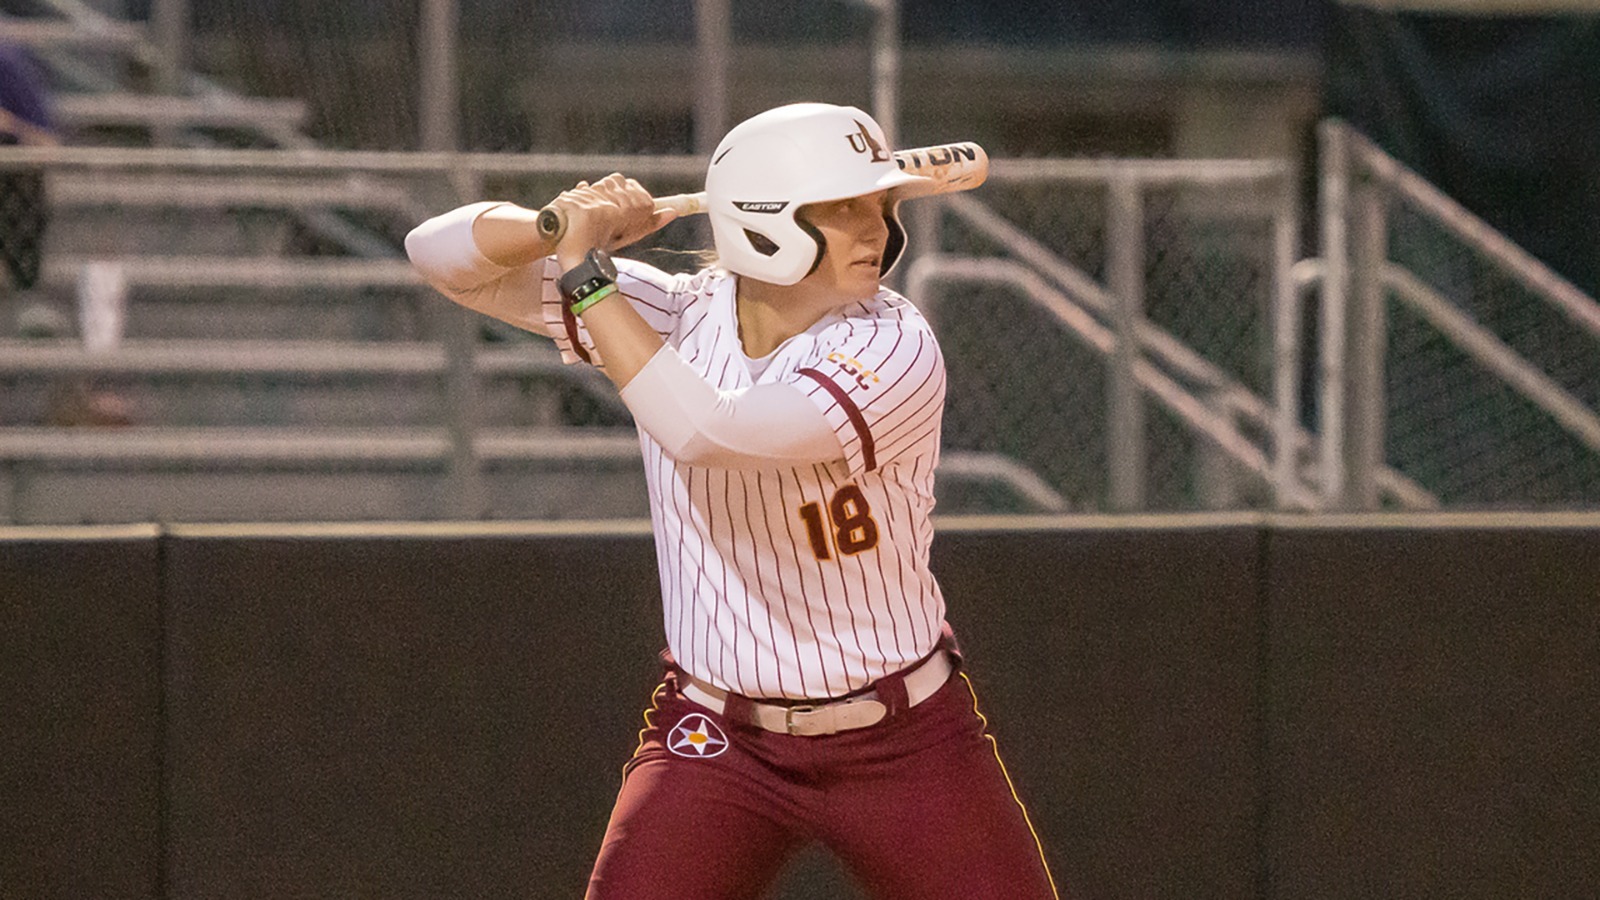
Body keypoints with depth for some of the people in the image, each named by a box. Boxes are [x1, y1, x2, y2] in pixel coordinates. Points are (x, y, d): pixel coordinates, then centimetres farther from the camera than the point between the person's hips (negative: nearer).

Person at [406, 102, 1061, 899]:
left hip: (903, 744, -2)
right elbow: (446, 256, -6)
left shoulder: (895, 351, -19)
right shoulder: (673, 315, -6)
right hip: (715, 744, 2)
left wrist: (586, 273, -25)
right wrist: (563, 230, -26)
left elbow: (705, 433, -31)